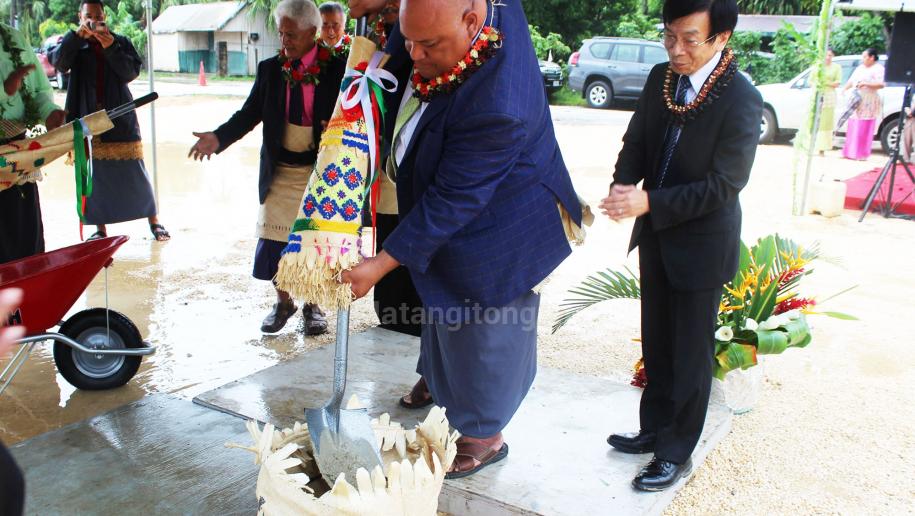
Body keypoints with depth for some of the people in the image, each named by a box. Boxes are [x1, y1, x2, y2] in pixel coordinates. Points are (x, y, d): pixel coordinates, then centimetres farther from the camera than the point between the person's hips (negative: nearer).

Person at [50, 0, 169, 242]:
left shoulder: (120, 42, 6)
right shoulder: (74, 44, 6)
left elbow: (132, 72, -7)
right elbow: (58, 61, -13)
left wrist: (110, 48, -20)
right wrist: (79, 34, -23)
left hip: (120, 118, -1)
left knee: (135, 173, 2)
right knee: (94, 176, 3)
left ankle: (154, 221, 13)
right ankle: (100, 228, 13)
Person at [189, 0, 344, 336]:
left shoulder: (336, 69, -5)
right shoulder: (269, 69, 2)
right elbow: (249, 114, -2)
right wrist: (218, 138, -19)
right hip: (281, 172, 3)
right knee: (273, 242, 6)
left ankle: (313, 305, 27)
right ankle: (283, 302, 28)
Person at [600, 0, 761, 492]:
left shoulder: (742, 100, -20)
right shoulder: (660, 78, -3)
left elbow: (724, 185, -22)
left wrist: (649, 202, -29)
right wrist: (624, 186, -16)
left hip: (701, 244, -6)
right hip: (655, 235, 6)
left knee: (690, 353, 9)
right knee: (656, 342, 19)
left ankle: (677, 453, 26)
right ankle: (655, 429, 39)